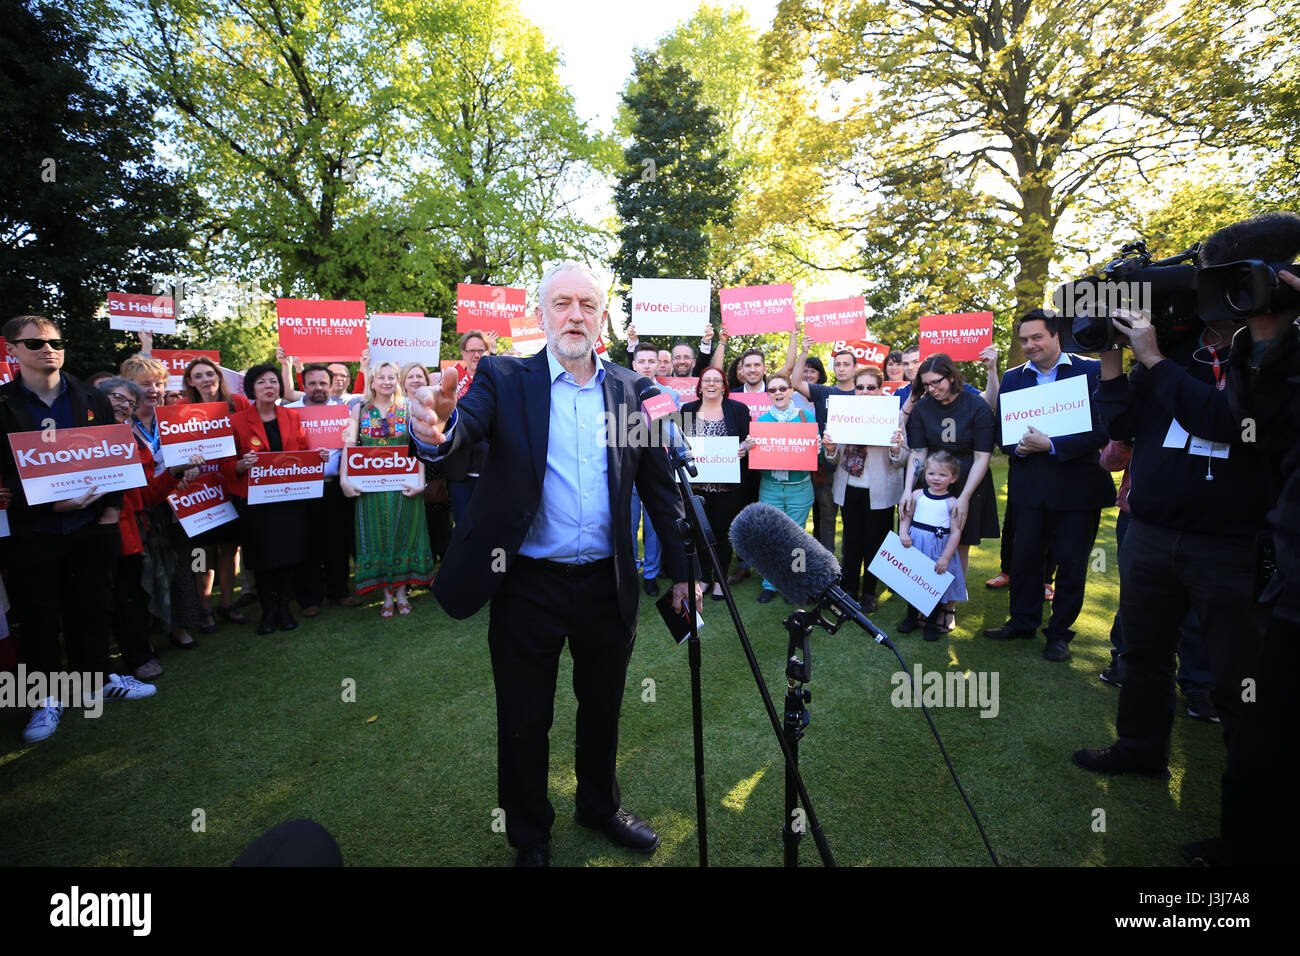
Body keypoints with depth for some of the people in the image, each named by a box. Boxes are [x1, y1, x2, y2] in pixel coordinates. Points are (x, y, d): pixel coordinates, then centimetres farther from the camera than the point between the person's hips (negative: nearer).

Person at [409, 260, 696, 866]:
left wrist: (681, 568, 4)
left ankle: (599, 805, 48)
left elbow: (658, 485, 5)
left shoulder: (628, 389, 3)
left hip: (608, 585, 3)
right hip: (529, 586, -2)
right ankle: (530, 838, 39)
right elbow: (465, 425, -23)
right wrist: (436, 429, -47)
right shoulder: (506, 380, -4)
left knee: (602, 708, 21)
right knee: (525, 720, 14)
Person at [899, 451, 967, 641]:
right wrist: (903, 533, -10)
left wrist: (945, 558, -13)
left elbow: (956, 532, -8)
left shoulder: (952, 503, -7)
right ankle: (912, 617, 31)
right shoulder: (917, 495, 1)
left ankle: (933, 623, 23)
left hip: (940, 549, -2)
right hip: (915, 547, 3)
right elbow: (906, 516, 9)